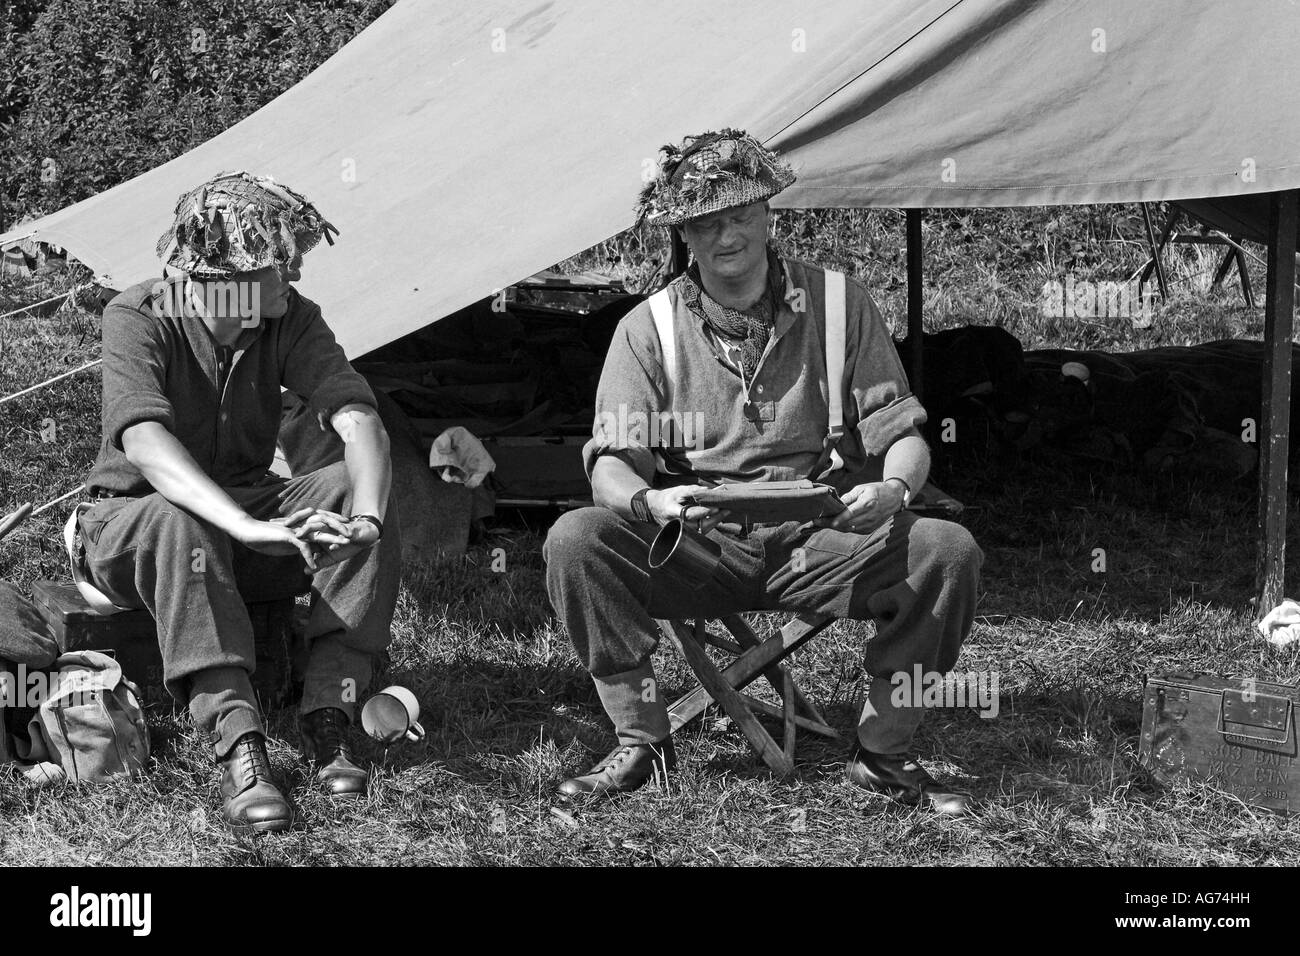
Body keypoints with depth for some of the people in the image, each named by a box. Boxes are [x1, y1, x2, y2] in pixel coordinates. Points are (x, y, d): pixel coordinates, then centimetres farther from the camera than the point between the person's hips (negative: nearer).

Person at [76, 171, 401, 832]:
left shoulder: (290, 318, -8)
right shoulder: (137, 318, -21)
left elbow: (359, 421, -20)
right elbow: (145, 442, -38)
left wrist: (367, 517, -42)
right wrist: (248, 527, -53)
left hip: (244, 508, 4)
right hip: (131, 523, -4)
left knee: (353, 489, -23)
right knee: (178, 522, -40)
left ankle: (325, 719, -26)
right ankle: (238, 750, -43)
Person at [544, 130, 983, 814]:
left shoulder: (839, 304, 4)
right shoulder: (648, 328, 3)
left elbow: (902, 432, 2)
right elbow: (612, 460, -5)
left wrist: (894, 489, -22)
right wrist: (647, 501, -30)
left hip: (823, 541, 0)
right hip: (693, 548, 0)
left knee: (949, 551, -26)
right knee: (574, 541, -26)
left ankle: (882, 752, -7)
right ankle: (640, 740, -9)